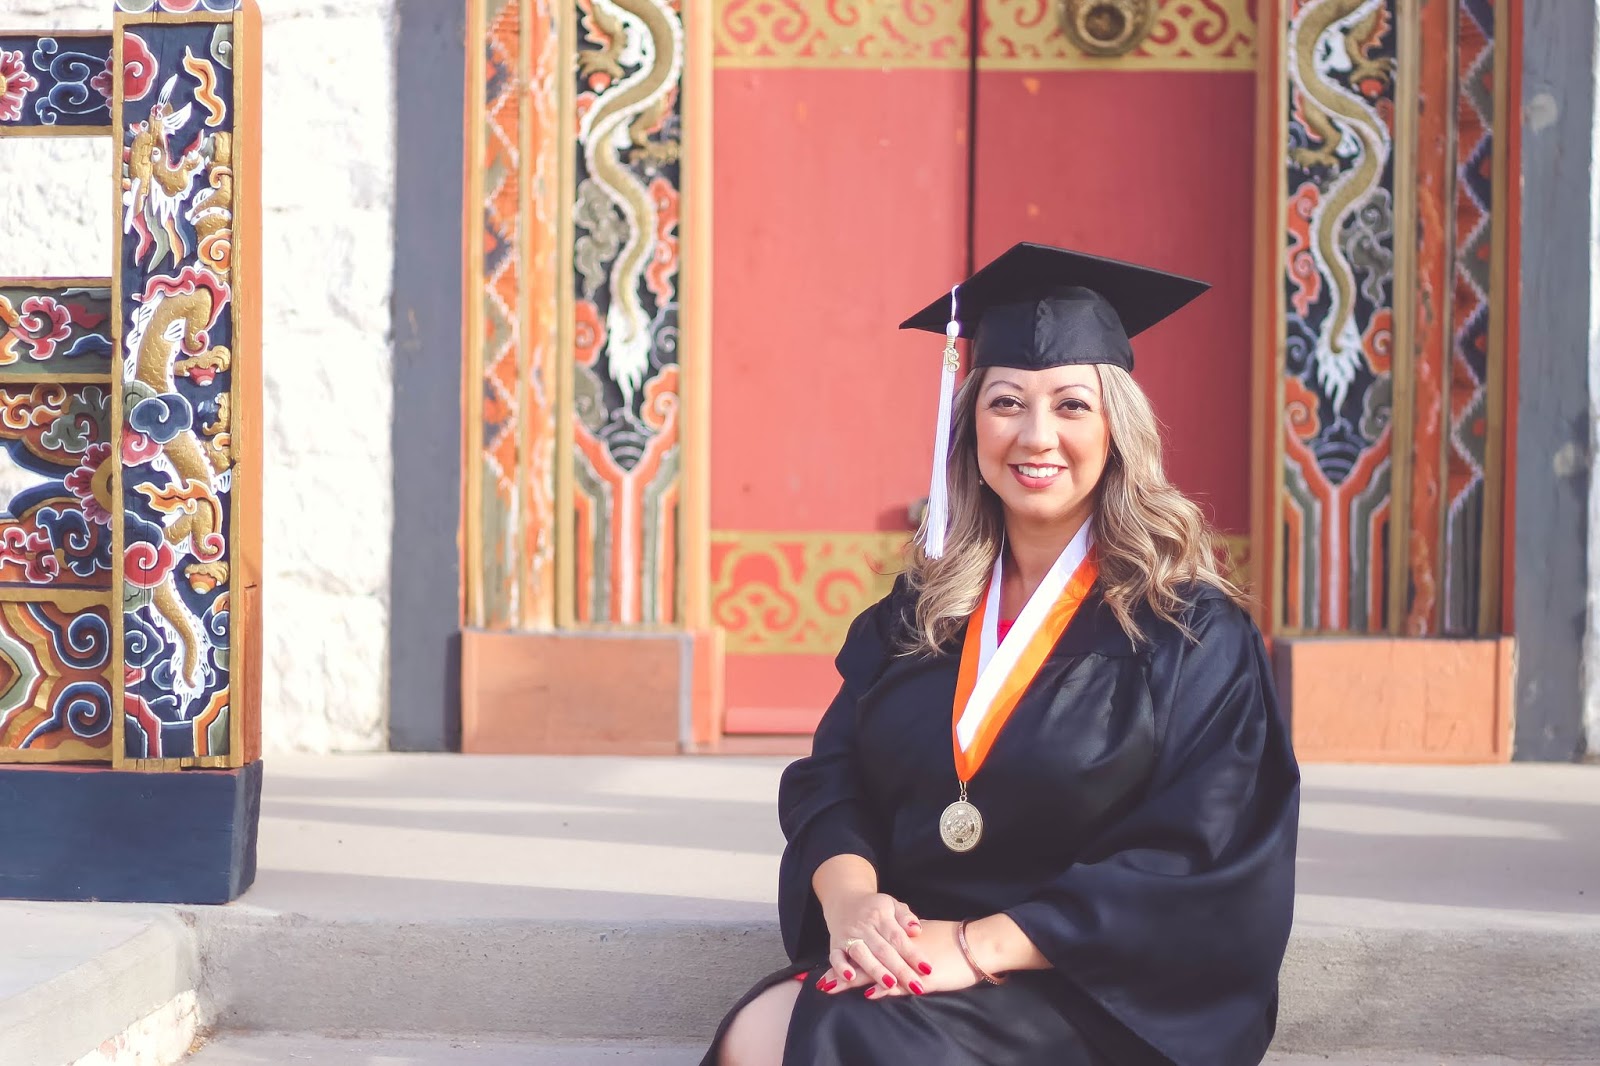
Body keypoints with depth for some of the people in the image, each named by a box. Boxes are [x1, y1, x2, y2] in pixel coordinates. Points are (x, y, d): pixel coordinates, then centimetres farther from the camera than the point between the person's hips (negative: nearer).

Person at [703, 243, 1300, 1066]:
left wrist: (983, 944, -20)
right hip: (905, 955, 4)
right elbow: (829, 778, 8)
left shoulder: (1192, 632, -3)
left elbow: (1199, 868, -11)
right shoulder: (922, 609, 11)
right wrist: (848, 896, -16)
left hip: (1087, 990, -4)